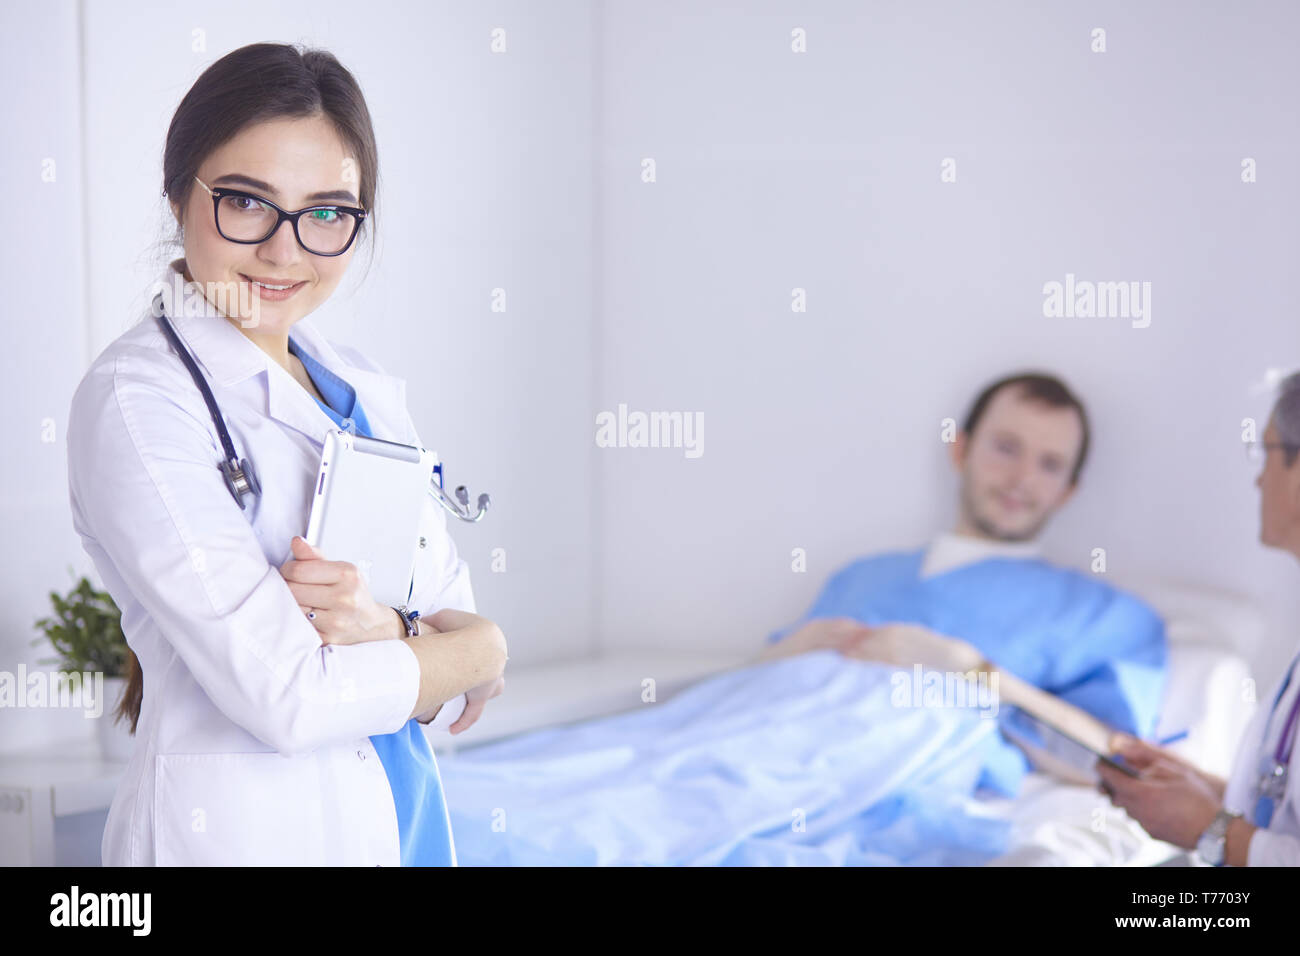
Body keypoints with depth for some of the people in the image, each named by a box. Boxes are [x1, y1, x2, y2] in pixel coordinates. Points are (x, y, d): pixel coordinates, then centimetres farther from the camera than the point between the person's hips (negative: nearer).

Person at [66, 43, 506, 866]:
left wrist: (384, 629, -20)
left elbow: (461, 622, 2)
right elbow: (289, 699, -22)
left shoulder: (369, 391, 5)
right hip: (239, 824, -6)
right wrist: (484, 650, -7)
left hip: (405, 813, 6)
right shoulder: (135, 399, -17)